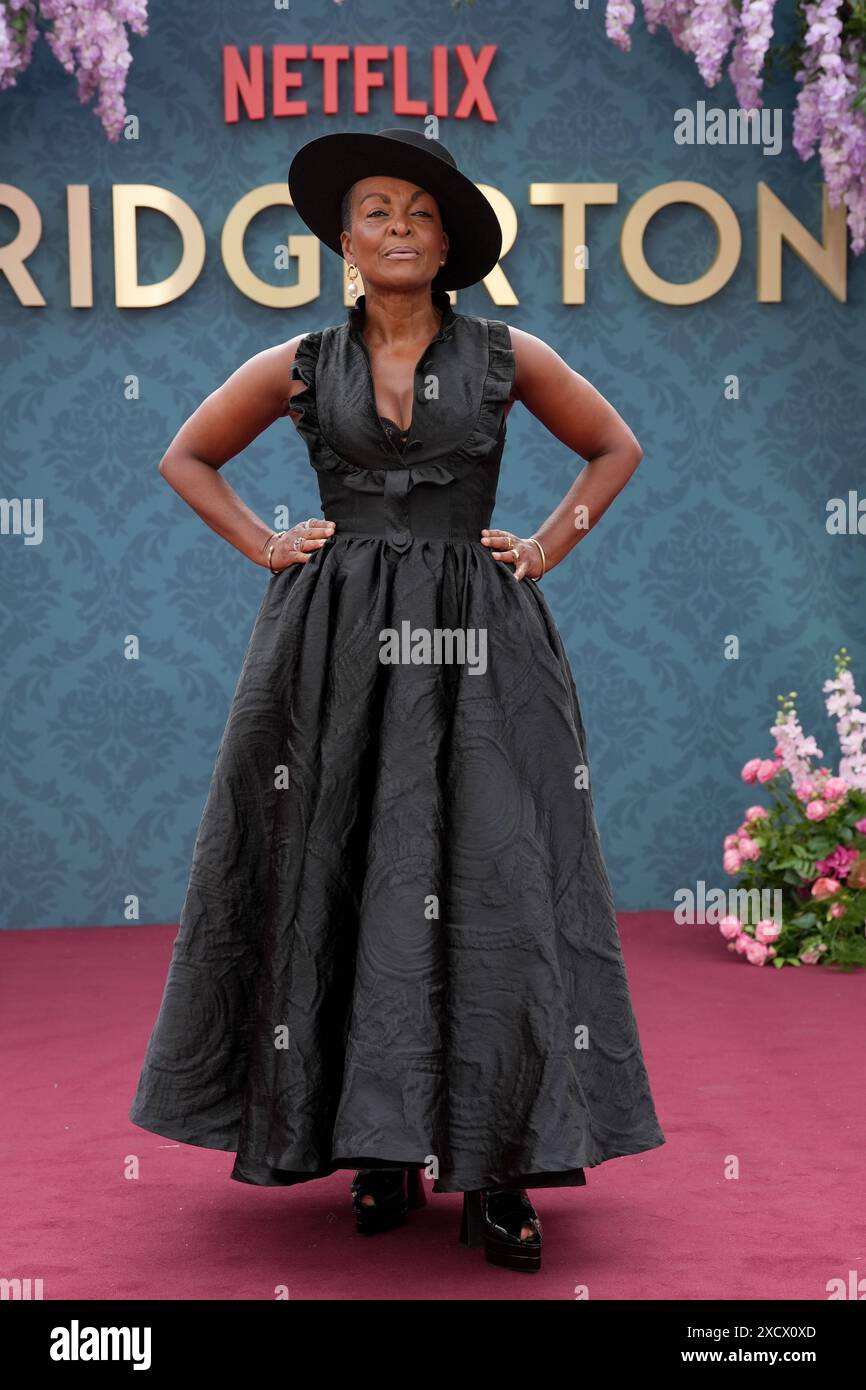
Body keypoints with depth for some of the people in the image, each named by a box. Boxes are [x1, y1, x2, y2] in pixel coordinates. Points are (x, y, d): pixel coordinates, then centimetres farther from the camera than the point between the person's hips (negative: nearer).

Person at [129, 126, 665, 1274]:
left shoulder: (507, 356, 7)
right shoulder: (300, 365, 8)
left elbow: (617, 449, 18)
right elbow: (186, 458, 19)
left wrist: (545, 548, 6)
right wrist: (265, 545, 7)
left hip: (476, 642, -1)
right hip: (337, 643, 1)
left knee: (489, 881, -6)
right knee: (345, 883, 0)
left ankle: (496, 1170, 1)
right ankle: (381, 1151, 11)